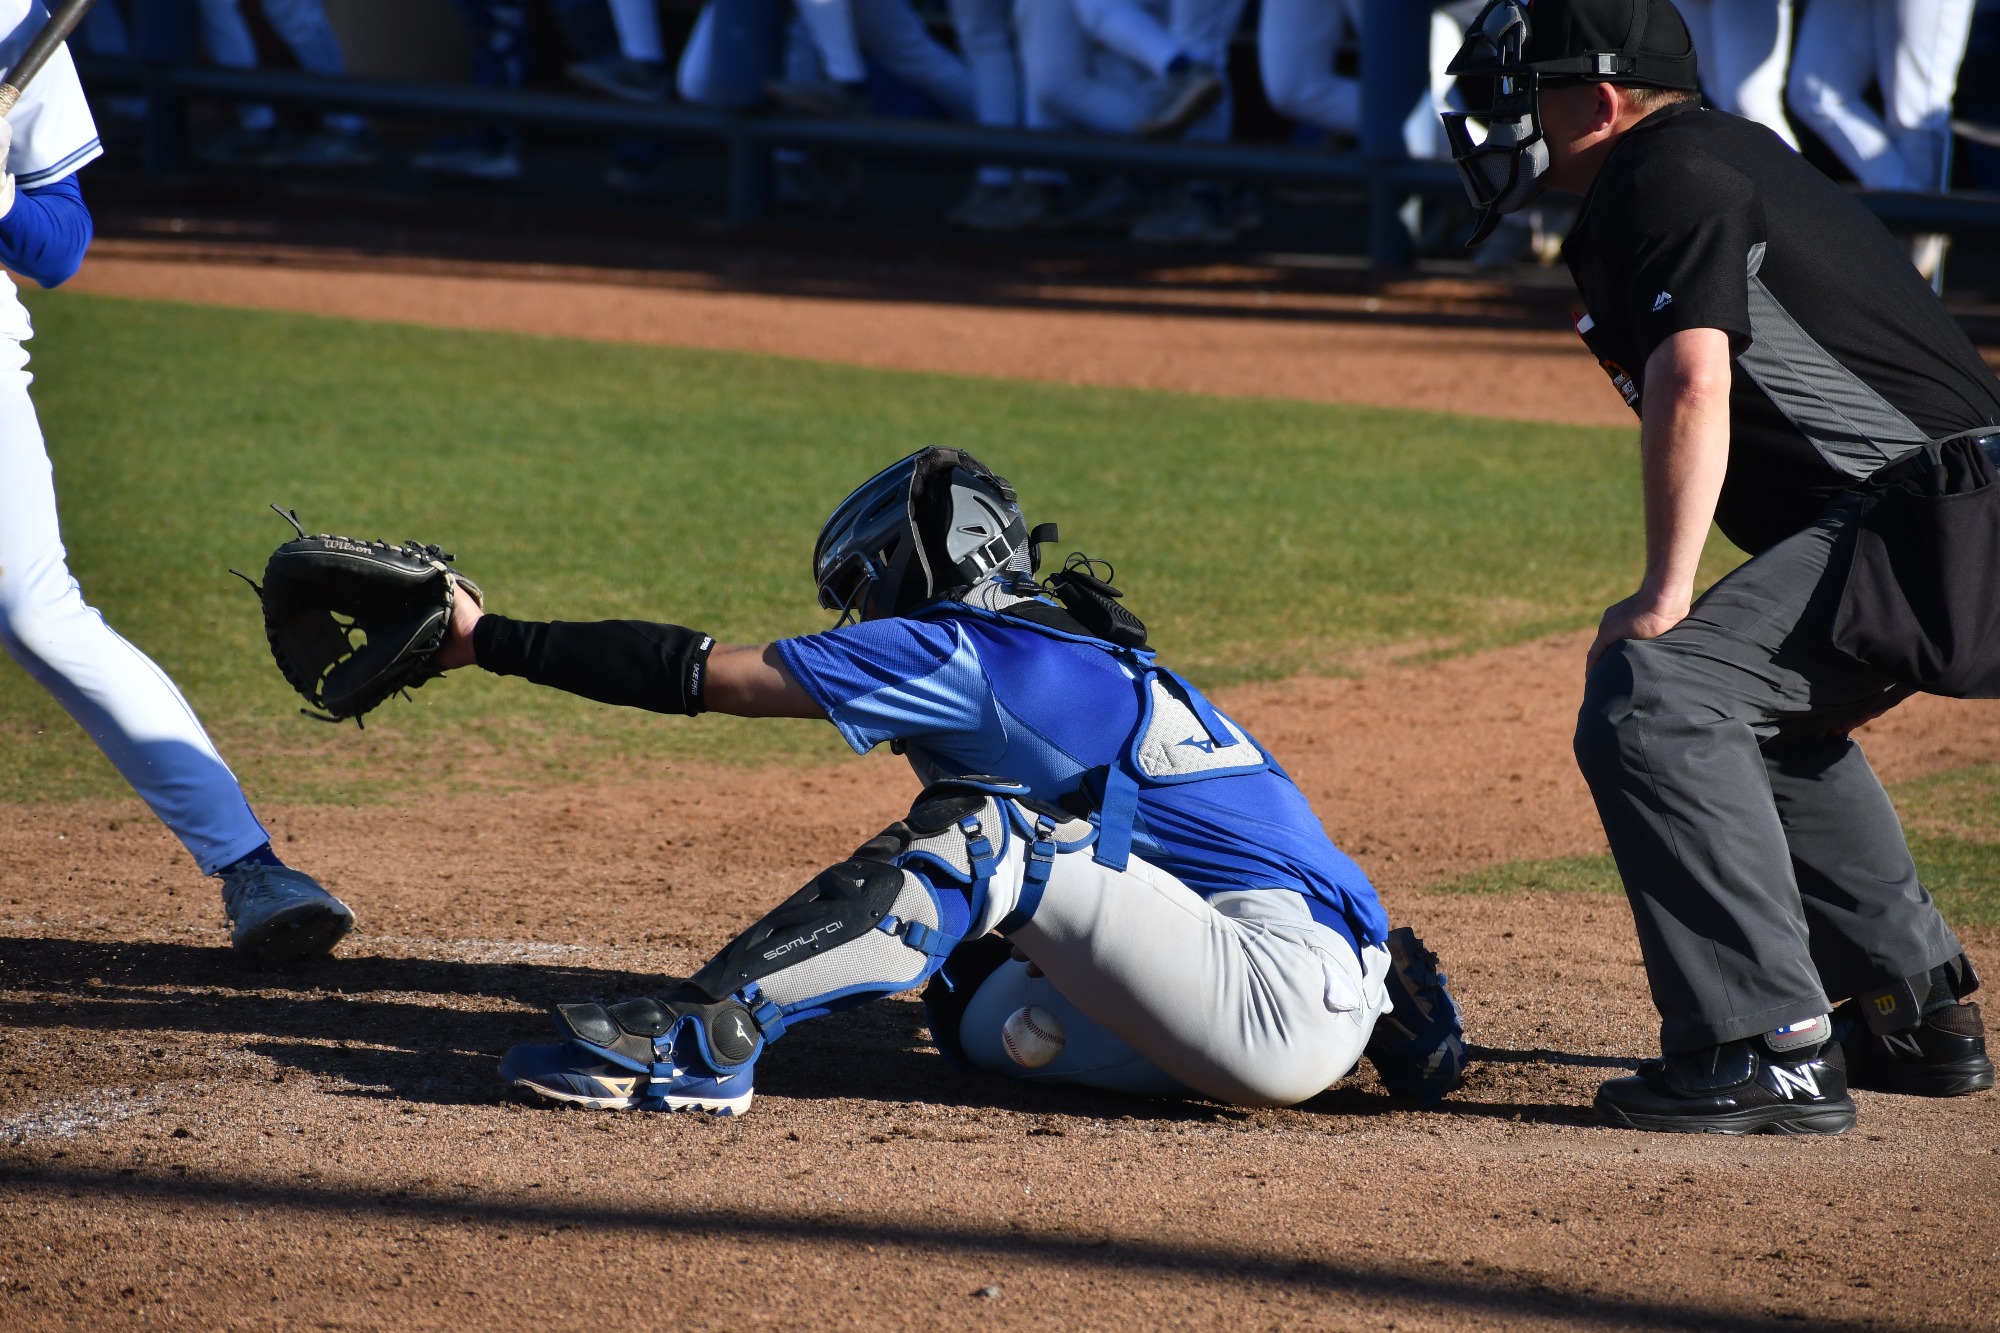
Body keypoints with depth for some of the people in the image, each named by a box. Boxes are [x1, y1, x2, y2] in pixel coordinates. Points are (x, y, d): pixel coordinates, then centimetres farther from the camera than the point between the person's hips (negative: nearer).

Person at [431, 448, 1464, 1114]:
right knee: (976, 1018, 18)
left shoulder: (960, 653, -5)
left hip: (1293, 997, -9)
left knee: (988, 828, -12)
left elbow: (703, 675, -3)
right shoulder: (1075, 654, 22)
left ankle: (706, 1036, -19)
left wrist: (488, 641, 2)